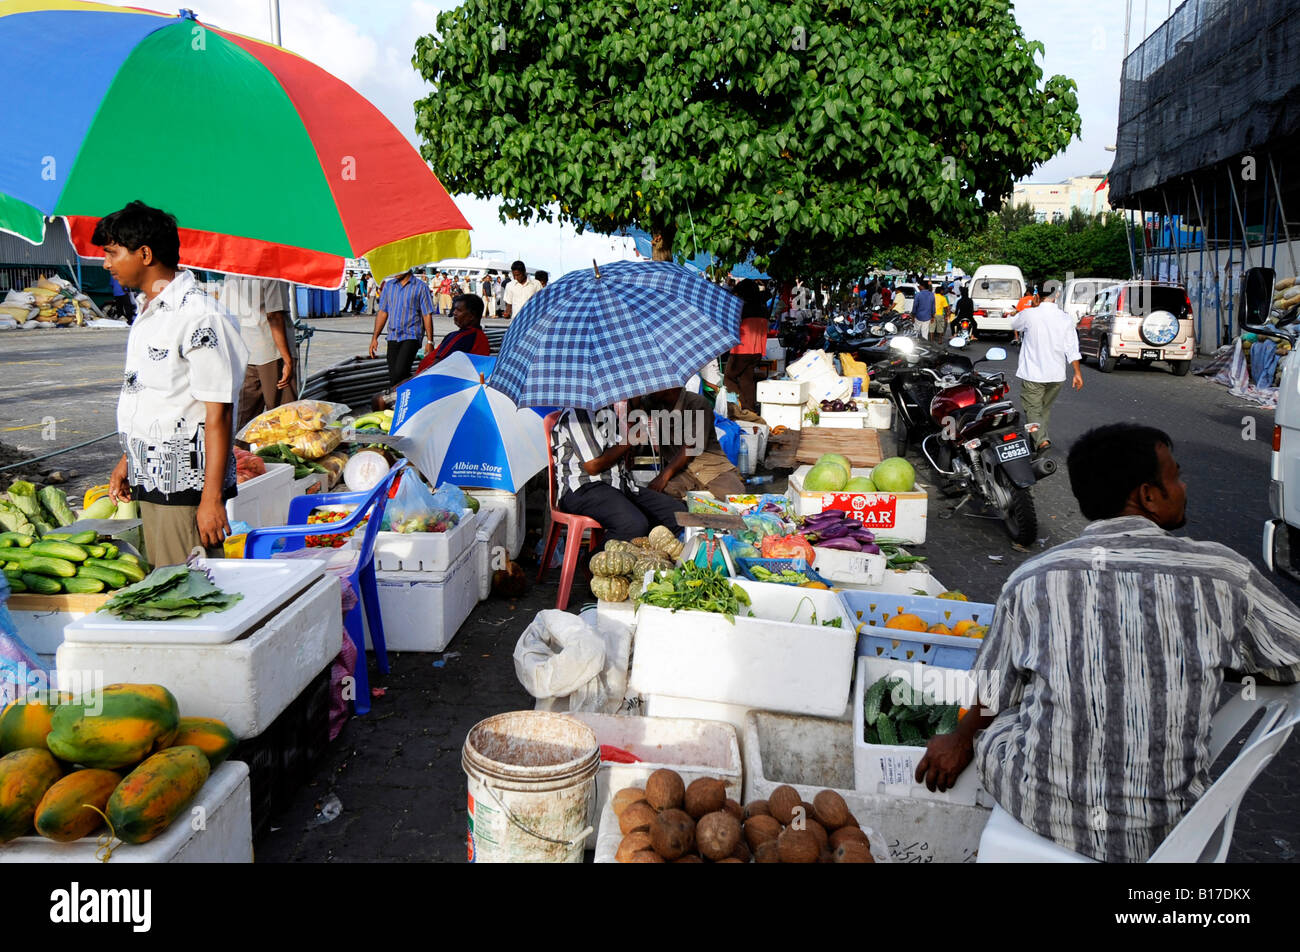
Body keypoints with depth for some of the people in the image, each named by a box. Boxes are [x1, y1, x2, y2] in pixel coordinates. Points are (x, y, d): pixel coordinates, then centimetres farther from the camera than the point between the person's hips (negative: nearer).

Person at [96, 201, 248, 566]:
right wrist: (127, 460, 24)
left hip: (187, 486, -9)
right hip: (150, 481, 9)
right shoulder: (146, 312, 13)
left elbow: (218, 413, -19)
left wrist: (212, 498, -21)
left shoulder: (198, 317, -17)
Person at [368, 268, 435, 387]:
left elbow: (427, 315, -1)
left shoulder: (421, 287, 0)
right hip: (393, 336, 5)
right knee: (393, 376, 4)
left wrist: (430, 341, -6)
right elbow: (382, 312, 16)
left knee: (400, 372, -21)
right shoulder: (388, 285, 13)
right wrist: (374, 337, 11)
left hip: (411, 336, -5)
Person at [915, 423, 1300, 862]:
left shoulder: (1029, 581, -8)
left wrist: (961, 740, 23)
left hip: (1042, 815, 0)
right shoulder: (1224, 573, -11)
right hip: (1165, 831, 1)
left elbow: (991, 698, 3)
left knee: (985, 730, 29)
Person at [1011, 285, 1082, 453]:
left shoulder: (1029, 314, -12)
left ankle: (1041, 440, -19)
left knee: (1033, 410, -1)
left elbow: (1014, 324, 11)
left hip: (1033, 374, -4)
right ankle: (1040, 437, 33)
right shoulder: (1066, 319, -1)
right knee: (1045, 409, 21)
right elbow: (1072, 349, -2)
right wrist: (1077, 373, 2)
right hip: (1057, 375, 4)